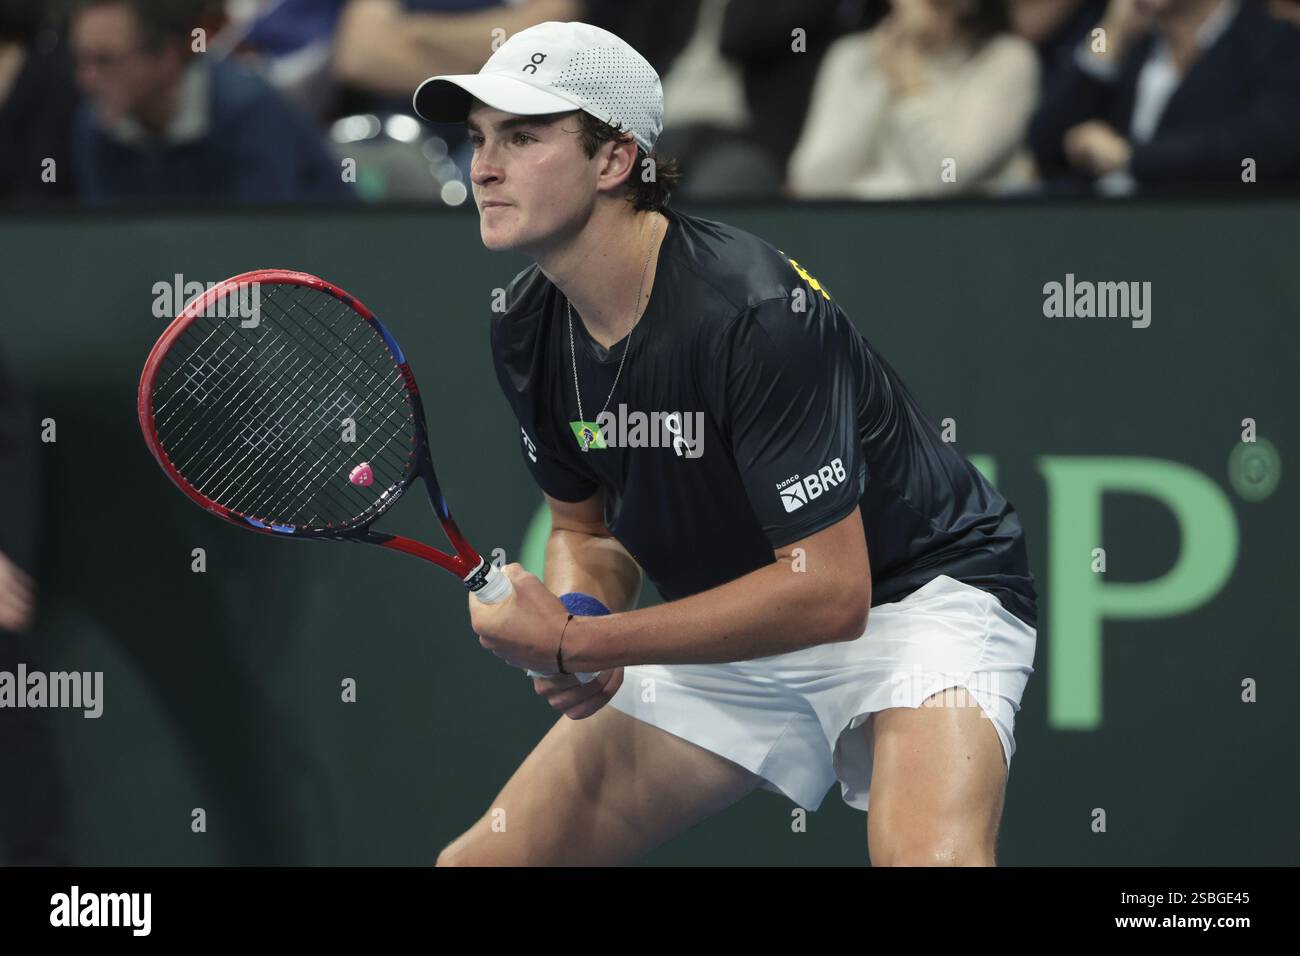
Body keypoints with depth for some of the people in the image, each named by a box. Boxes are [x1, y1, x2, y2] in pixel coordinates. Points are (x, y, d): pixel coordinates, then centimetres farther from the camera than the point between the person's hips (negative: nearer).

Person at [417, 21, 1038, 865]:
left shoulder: (755, 313, -28)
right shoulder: (528, 332, -5)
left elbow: (829, 590, -30)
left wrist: (578, 644, -27)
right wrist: (578, 618, -13)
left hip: (914, 598, -7)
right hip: (738, 630, 7)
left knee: (931, 857, -38)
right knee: (479, 862, 2)